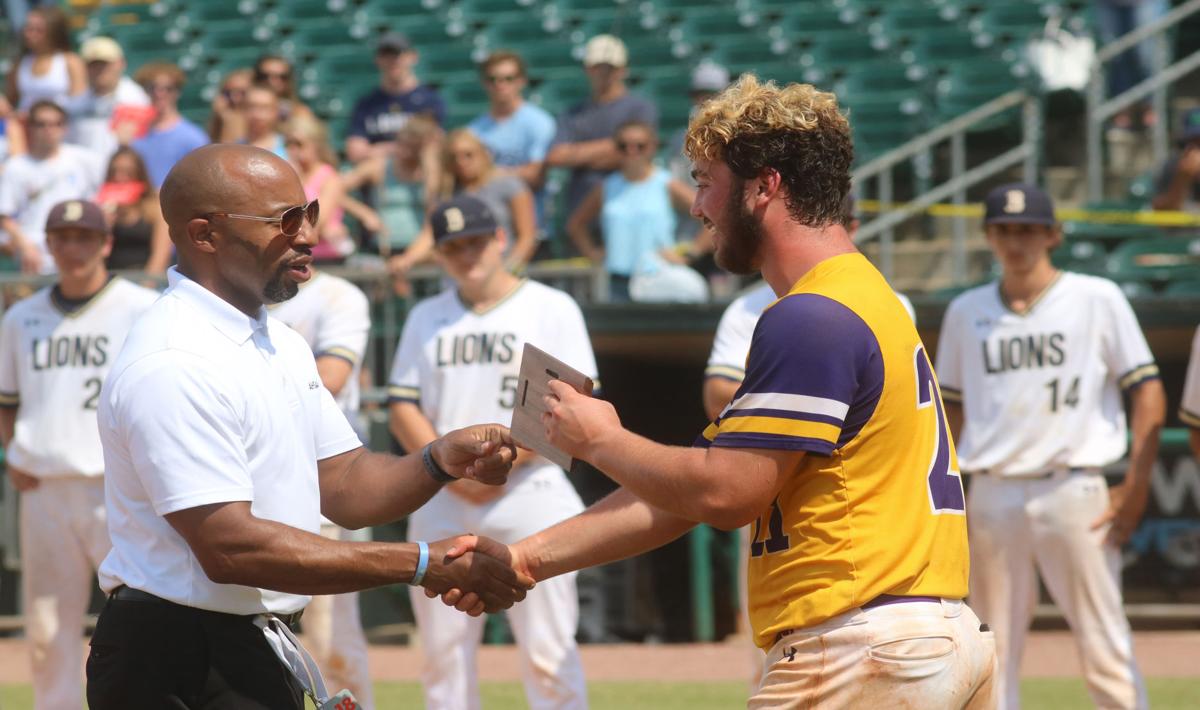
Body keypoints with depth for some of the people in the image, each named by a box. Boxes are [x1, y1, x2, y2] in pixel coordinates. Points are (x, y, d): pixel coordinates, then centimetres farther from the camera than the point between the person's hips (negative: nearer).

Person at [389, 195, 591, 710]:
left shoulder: (552, 309, 3)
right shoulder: (427, 318, 15)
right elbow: (402, 408, 9)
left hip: (529, 492, -4)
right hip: (441, 505, 4)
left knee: (548, 650, -8)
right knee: (443, 650, 5)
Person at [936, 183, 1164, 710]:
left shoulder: (1097, 299, 2)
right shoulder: (967, 311, 12)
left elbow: (1147, 390, 1)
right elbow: (952, 407, 18)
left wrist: (1136, 488, -7)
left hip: (1071, 490, -3)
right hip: (992, 497, 3)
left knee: (1105, 648, -5)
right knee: (994, 651, 4)